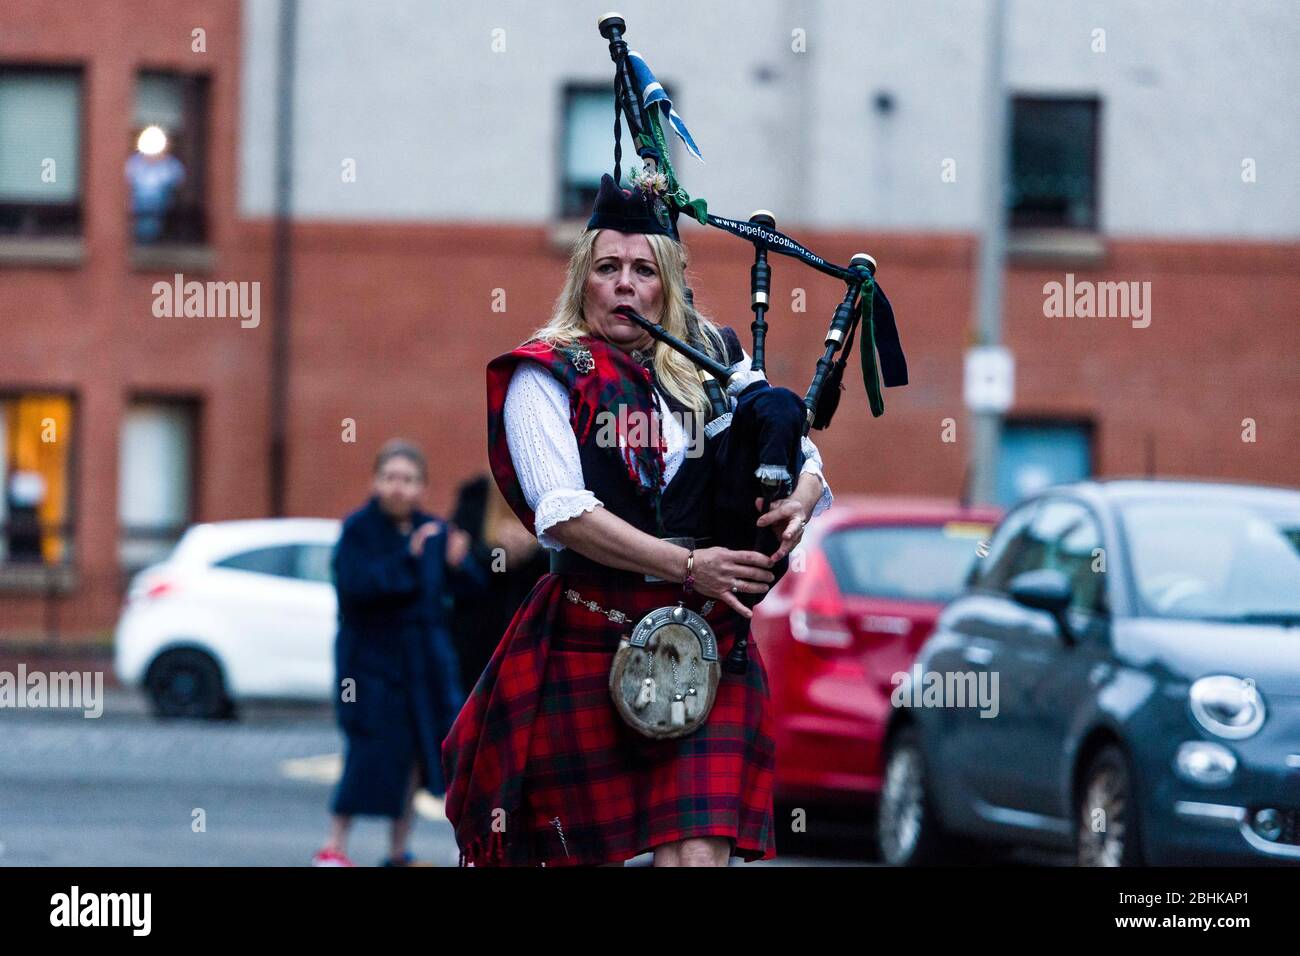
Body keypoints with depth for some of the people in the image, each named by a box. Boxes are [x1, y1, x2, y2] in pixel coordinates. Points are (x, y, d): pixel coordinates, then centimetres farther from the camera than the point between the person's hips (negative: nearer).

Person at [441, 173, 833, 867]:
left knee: (699, 850, -11)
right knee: (575, 848, 7)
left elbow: (804, 460, 13)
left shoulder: (713, 361, 10)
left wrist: (797, 503, -12)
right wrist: (688, 565, -23)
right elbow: (562, 512, -15)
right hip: (588, 644, -2)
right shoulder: (547, 374, -1)